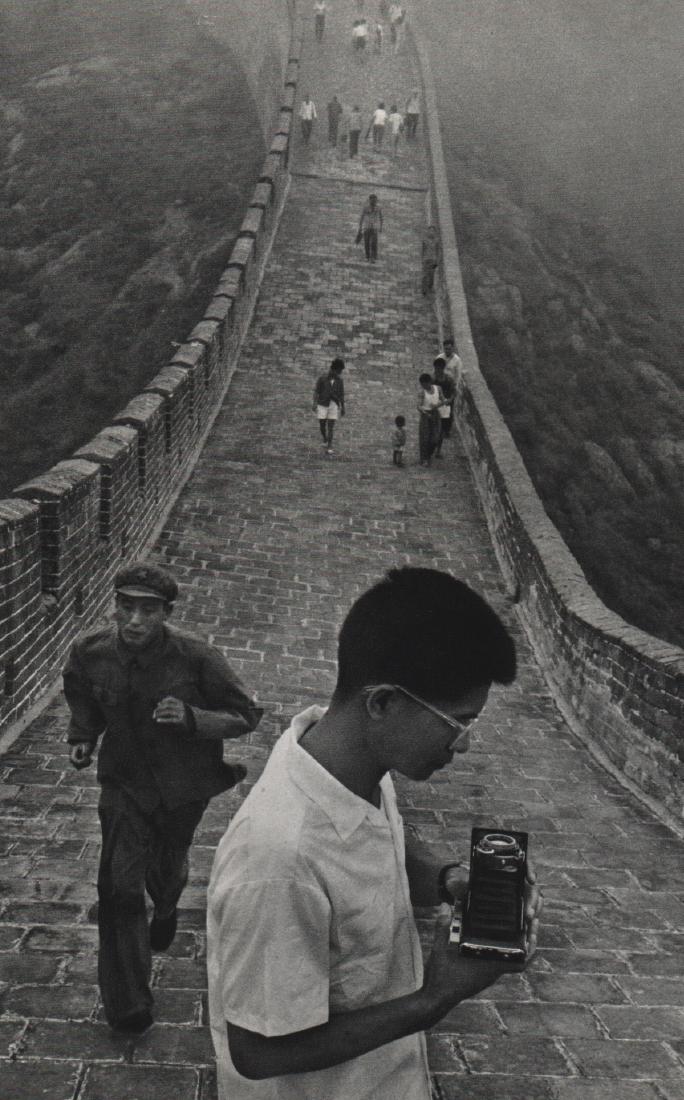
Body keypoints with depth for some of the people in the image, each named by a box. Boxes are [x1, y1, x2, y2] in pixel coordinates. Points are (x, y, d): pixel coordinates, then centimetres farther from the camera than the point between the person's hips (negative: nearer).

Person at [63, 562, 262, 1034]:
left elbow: (246, 714, -16)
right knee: (120, 886, -9)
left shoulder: (196, 658, -25)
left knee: (167, 868, 22)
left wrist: (192, 718, -32)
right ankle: (128, 1004, 8)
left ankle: (166, 911, 63)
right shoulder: (90, 653, -15)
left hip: (184, 787, -1)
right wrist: (82, 736, -6)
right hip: (125, 784, 1)